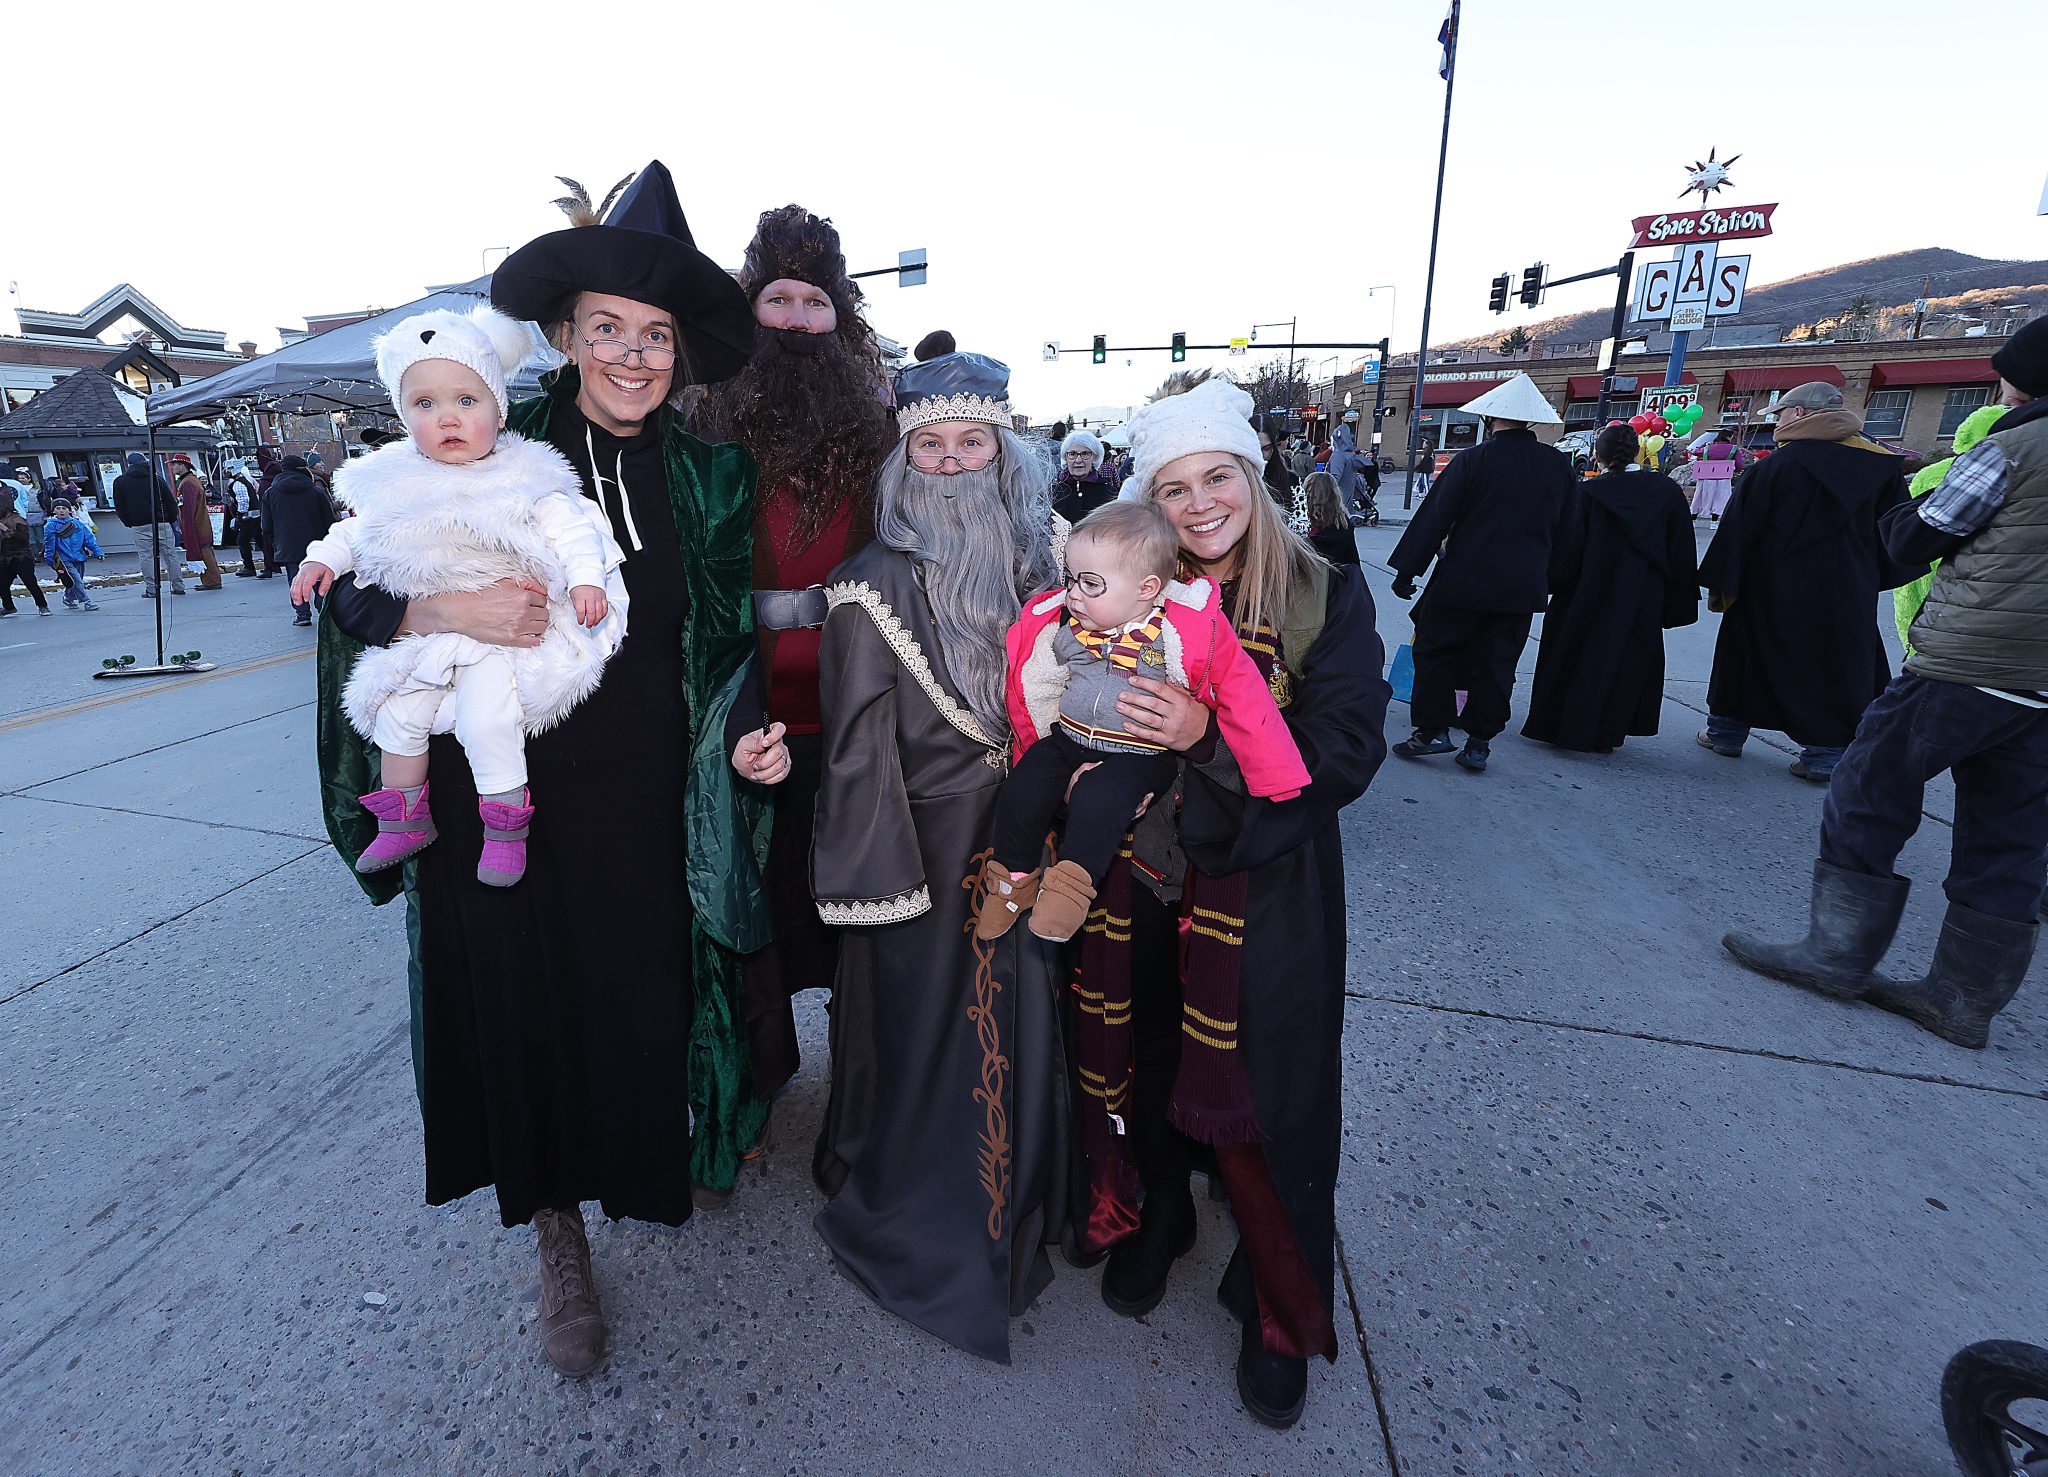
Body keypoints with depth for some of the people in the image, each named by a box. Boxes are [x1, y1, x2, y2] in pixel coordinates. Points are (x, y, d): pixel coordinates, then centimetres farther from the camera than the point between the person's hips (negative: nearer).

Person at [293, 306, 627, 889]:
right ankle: (403, 819, 26)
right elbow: (360, 528, 22)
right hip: (430, 635, 7)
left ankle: (505, 824, -7)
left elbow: (568, 525, -13)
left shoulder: (524, 479, -8)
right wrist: (323, 556, 10)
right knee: (396, 711, 6)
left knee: (484, 712, -24)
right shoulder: (403, 484, 7)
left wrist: (585, 577, -28)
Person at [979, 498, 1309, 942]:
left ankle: (1072, 883, -13)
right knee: (1020, 791, -12)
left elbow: (1243, 699, -14)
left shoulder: (1186, 632, -15)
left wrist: (1276, 776, -15)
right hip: (1065, 740, 5)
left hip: (1139, 755, -5)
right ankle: (1013, 879, 9)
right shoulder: (1060, 624, -1)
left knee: (1097, 799, -31)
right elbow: (1036, 692, 10)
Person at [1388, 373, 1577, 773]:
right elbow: (1566, 530, 12)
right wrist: (1544, 577, 23)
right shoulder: (1558, 465, 5)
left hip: (1463, 581, -4)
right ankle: (1479, 743, 12)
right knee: (1496, 664, 9)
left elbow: (1435, 517, -10)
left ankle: (1433, 729, 5)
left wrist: (1407, 569, -5)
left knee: (1435, 651, 9)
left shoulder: (1473, 459, -10)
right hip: (1522, 586, 4)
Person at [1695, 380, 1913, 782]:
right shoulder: (1881, 465, 3)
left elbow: (1739, 530, -11)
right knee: (1838, 665, 8)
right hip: (1847, 595, 3)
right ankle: (1825, 752, 4)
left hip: (1774, 593, -3)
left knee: (1746, 654, 12)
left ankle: (1727, 730, 20)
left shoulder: (1774, 466, -11)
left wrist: (1720, 584, -5)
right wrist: (1874, 577, 19)